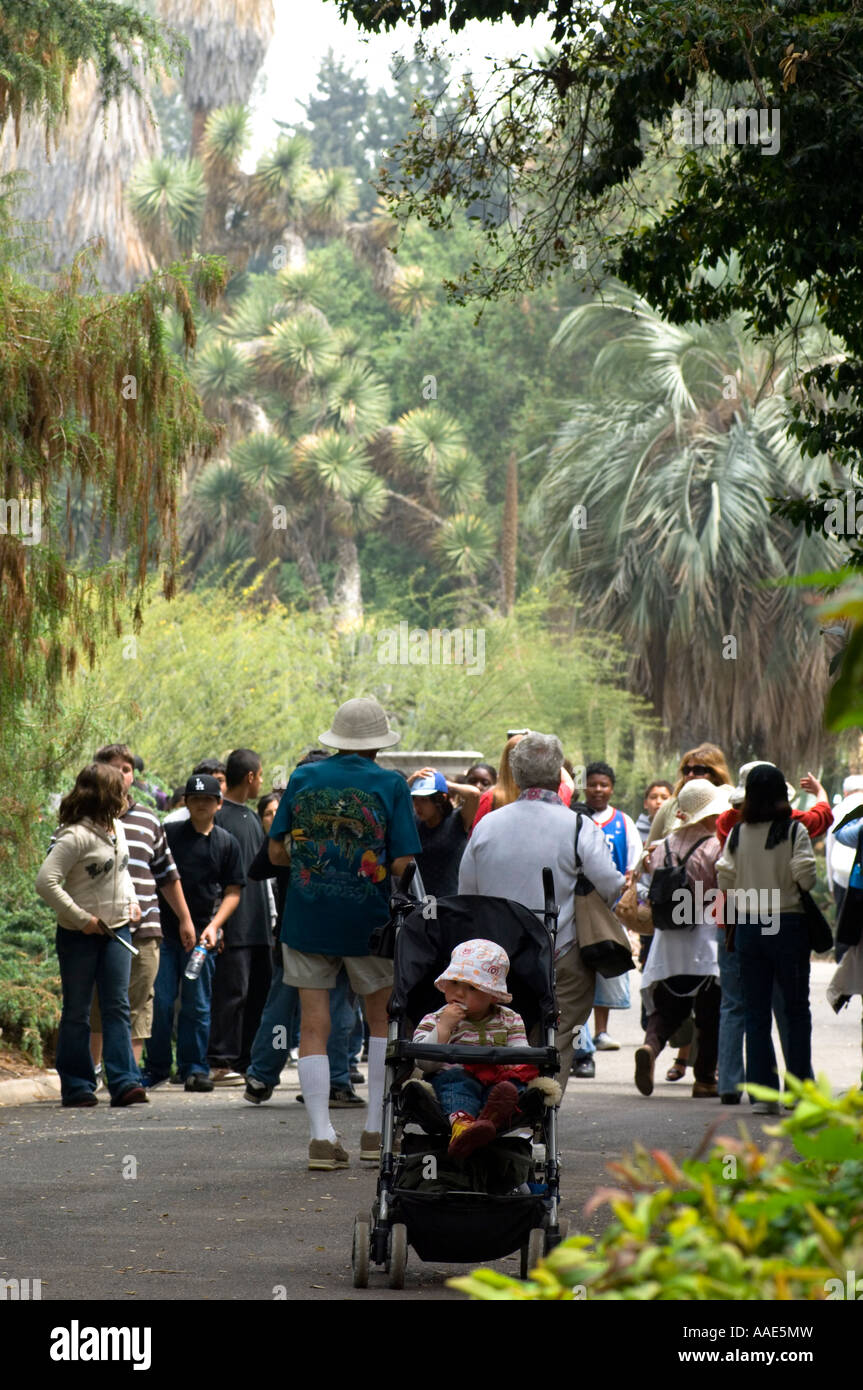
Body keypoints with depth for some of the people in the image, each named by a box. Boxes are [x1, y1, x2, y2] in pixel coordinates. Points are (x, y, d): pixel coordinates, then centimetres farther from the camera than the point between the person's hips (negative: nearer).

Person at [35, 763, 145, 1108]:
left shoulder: (116, 828, 8)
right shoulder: (76, 835, -18)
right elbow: (46, 882, -23)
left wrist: (131, 900, 9)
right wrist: (81, 919, -20)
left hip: (116, 931, 7)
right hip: (80, 936, -7)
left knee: (118, 1006, 0)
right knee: (77, 1012, 3)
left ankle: (124, 1082, -2)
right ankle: (76, 1086, 10)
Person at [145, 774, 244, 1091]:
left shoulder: (226, 843, 7)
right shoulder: (169, 834, 4)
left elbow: (233, 892, 8)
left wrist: (214, 926, -5)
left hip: (202, 934, 1)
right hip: (164, 930, -1)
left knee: (197, 1005, 4)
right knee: (159, 1001, -1)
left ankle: (194, 1067, 11)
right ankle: (157, 1067, 9)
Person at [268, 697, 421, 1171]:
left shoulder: (303, 778, 3)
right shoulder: (391, 785, -5)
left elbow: (276, 851, 6)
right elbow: (403, 865, -11)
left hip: (306, 918, 2)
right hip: (368, 919, -2)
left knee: (314, 1027, 4)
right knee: (383, 1020, 15)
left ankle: (321, 1136, -3)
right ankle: (376, 1132, 14)